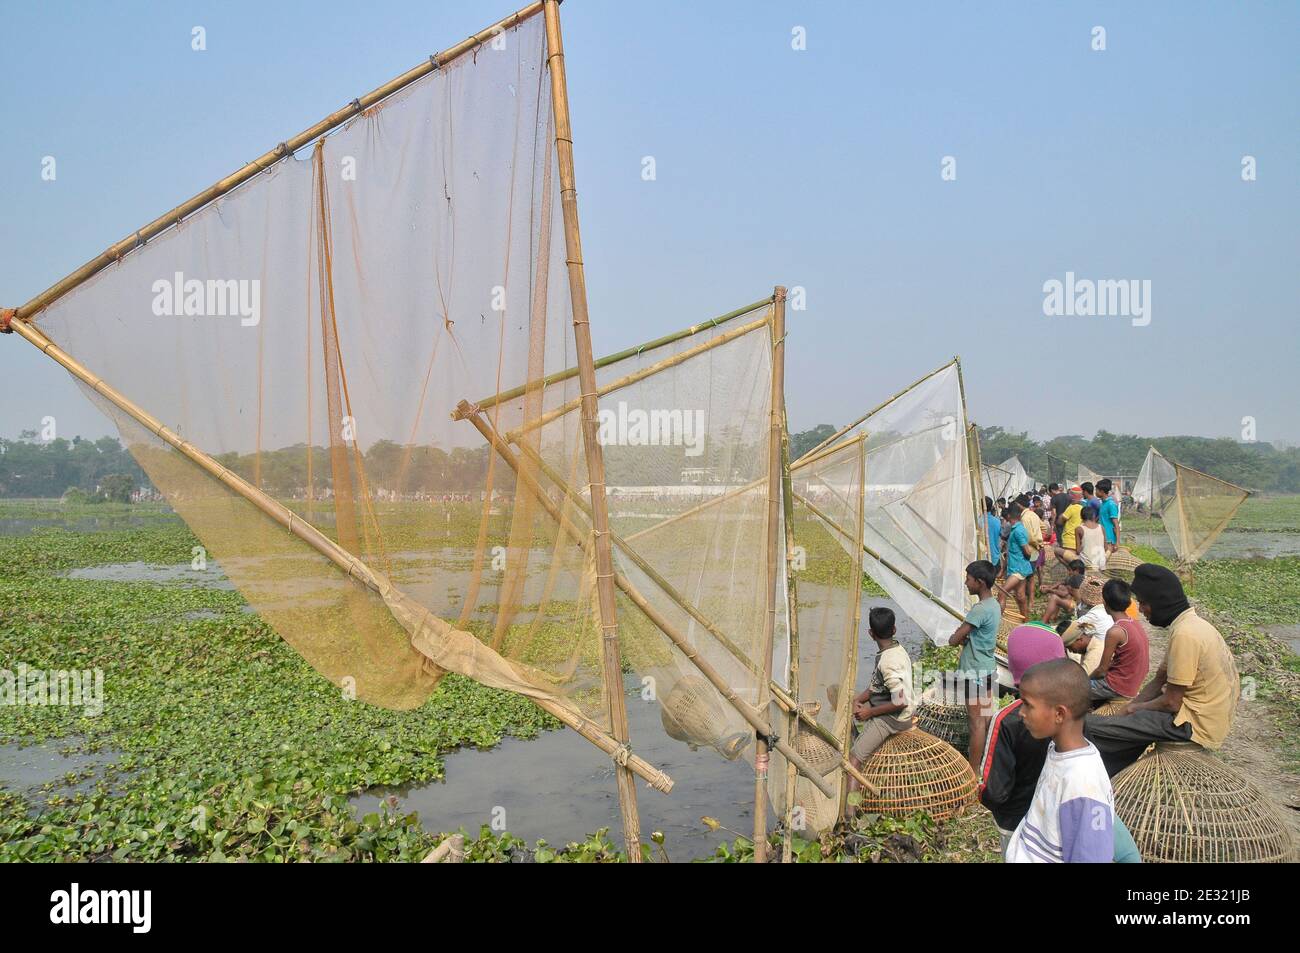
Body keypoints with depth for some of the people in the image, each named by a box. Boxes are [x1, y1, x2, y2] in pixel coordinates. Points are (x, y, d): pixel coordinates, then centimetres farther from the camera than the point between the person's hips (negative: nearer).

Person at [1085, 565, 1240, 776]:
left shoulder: (1185, 634, -22)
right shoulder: (1190, 624, 10)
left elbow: (1171, 703, -21)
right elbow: (1159, 681, 14)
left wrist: (1136, 708, -3)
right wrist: (1127, 711, 6)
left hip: (1196, 724, -11)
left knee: (1090, 727, -15)